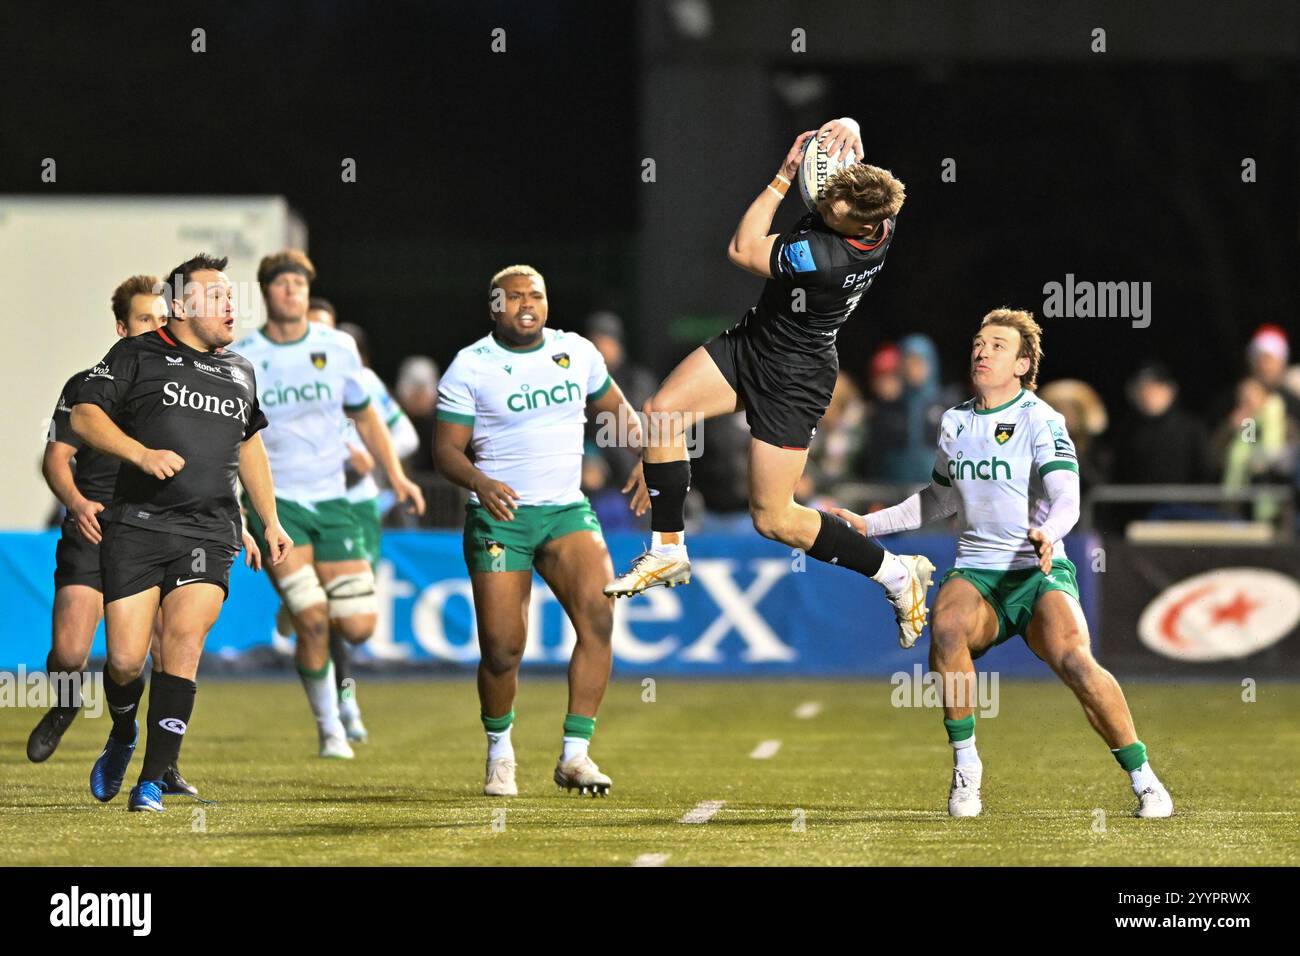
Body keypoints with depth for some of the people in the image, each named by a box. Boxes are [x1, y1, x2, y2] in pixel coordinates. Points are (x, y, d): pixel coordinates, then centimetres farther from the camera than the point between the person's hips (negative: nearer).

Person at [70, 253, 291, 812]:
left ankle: (152, 780, -15)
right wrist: (142, 454, -17)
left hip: (209, 534, 3)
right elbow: (85, 415, -3)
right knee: (125, 660, -7)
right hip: (137, 528, -3)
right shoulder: (137, 356, 4)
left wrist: (270, 521, 29)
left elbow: (250, 445, 33)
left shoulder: (240, 372, 20)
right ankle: (122, 738, 26)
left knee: (184, 643, -17)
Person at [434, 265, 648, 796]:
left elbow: (616, 409, 21)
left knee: (598, 616, -20)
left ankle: (575, 754, -14)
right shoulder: (470, 367, -4)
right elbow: (446, 448, -5)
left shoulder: (578, 352, 7)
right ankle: (499, 752, 22)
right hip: (499, 517, -3)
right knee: (502, 648, -6)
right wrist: (480, 483, -26)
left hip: (567, 512, 3)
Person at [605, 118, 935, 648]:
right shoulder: (880, 209, -15)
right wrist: (844, 129, -20)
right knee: (662, 411, -6)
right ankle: (668, 550, 6)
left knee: (773, 519, 0)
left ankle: (897, 573, 16)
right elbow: (846, 130, 5)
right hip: (751, 341, 9)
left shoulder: (822, 258, -39)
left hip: (791, 379, -9)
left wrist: (785, 174, -19)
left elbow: (742, 249, -21)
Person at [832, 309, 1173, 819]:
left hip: (1039, 573, -4)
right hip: (973, 573, 4)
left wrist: (1047, 533, -40)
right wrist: (870, 524, 24)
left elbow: (1066, 498, -18)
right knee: (946, 629, -32)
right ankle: (965, 766, -16)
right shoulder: (954, 422, 11)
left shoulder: (1042, 421, -5)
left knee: (1073, 659, -30)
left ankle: (1143, 777, -13)